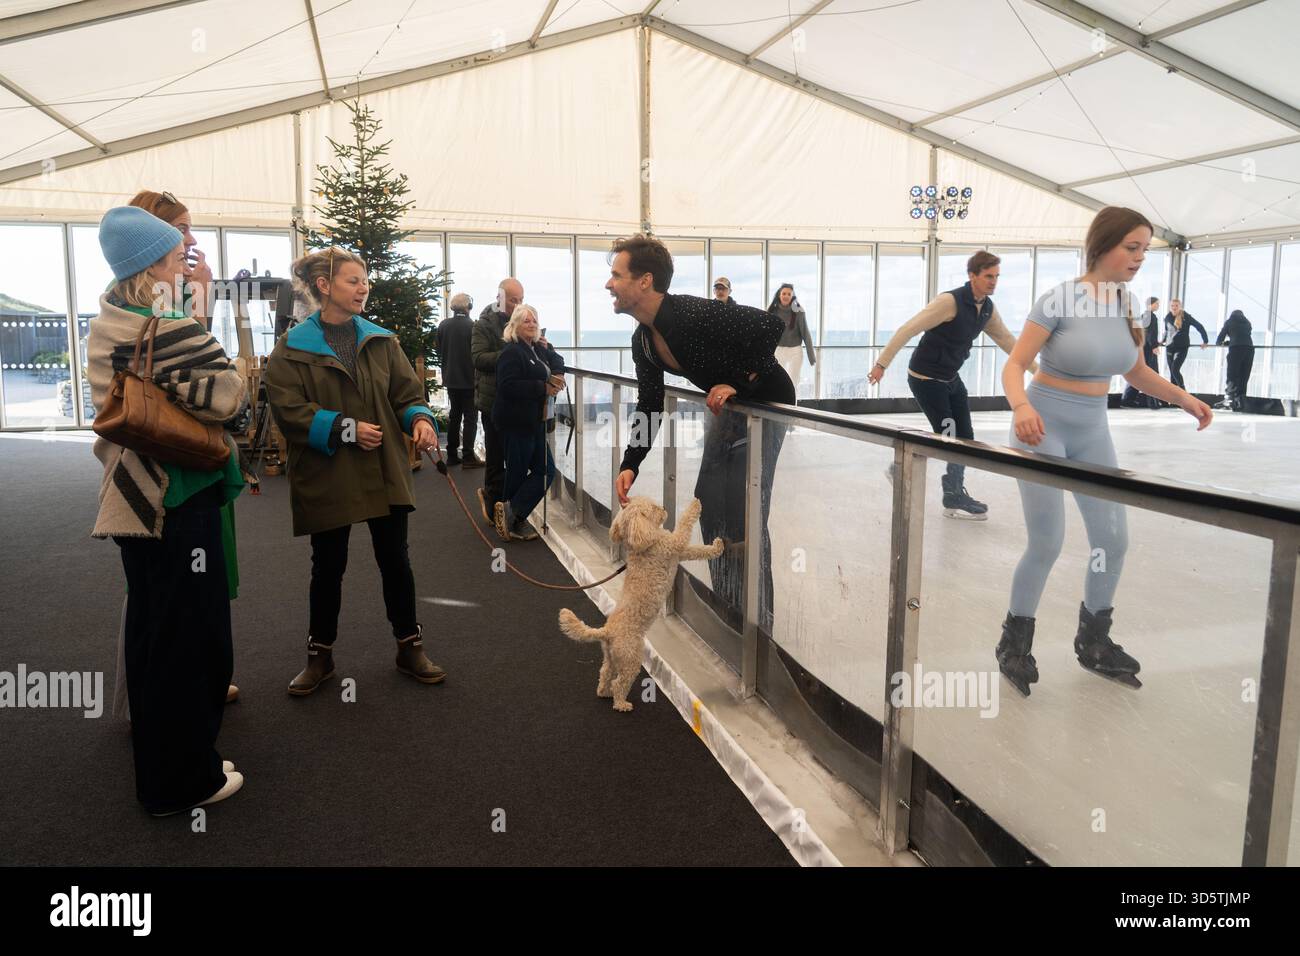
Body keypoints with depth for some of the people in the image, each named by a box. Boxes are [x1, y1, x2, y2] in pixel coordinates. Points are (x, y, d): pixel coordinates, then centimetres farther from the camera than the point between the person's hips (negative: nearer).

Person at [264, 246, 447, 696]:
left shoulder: (381, 340, 6)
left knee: (395, 561, 10)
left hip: (384, 472, 3)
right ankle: (320, 655, 28)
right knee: (328, 567, 11)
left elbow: (407, 391, 5)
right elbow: (288, 410, -13)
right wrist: (345, 429, -20)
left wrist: (419, 418, -16)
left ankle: (409, 647, 25)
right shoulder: (292, 347, -6)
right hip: (326, 477, -3)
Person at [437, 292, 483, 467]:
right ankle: (468, 456, 0)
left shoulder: (443, 325, -2)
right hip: (469, 378, -5)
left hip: (450, 378, 5)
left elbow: (439, 351, 6)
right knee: (470, 417, 2)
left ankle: (452, 454, 17)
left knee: (454, 414, 15)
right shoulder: (472, 326, -16)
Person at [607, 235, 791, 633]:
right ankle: (726, 610, 28)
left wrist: (740, 381, -29)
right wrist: (629, 465, -4)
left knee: (745, 519, -10)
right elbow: (650, 406, 5)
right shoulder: (642, 341, -1)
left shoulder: (694, 314, -29)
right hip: (727, 407, 9)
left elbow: (771, 326, -30)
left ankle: (757, 626, 3)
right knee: (709, 507, 13)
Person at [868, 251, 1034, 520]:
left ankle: (955, 496, 17)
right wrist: (882, 363, -21)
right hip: (925, 378, -8)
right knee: (947, 438, -7)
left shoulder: (988, 308, 1)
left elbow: (1006, 340, 14)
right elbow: (907, 330, -22)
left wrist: (1035, 369, 16)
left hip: (951, 378, 8)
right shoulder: (950, 301, -24)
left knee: (964, 437, 7)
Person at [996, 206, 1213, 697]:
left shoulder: (1126, 305, 3)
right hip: (1045, 427, -6)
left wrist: (1183, 398, -1)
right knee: (1047, 544, -8)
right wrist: (1022, 407, -37)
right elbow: (1014, 366, -18)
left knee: (1113, 539, 7)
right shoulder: (1059, 299, -16)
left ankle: (1093, 640, 28)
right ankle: (1014, 644, 13)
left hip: (1091, 432, 7)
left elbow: (1137, 373, 15)